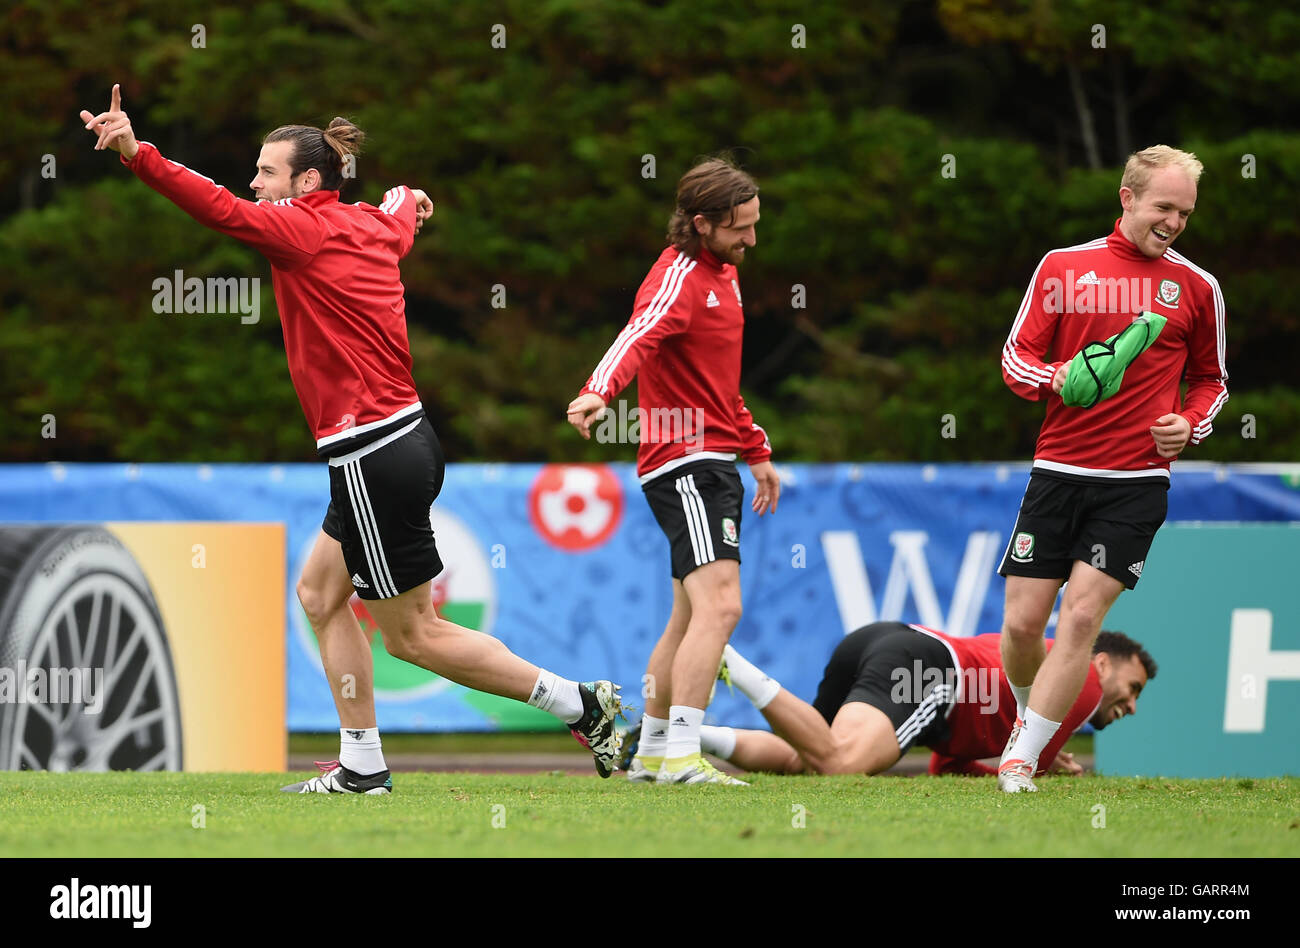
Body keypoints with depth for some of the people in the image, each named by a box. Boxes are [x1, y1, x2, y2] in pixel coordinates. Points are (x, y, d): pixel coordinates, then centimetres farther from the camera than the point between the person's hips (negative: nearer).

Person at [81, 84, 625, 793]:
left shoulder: (304, 228, -12)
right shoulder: (374, 226, 12)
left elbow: (220, 209, -27)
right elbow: (404, 211, 36)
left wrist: (136, 153, -37)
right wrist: (407, 200, 60)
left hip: (374, 460, -10)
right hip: (405, 438, 10)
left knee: (412, 635, 0)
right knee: (320, 594, 17)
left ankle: (582, 705, 3)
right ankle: (362, 767, 18)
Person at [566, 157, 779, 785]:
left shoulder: (721, 272, 17)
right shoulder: (679, 278, -15)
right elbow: (638, 336, -36)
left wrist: (756, 450, 31)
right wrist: (599, 391, -54)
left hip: (713, 462, 10)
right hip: (686, 463, -10)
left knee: (690, 616, 16)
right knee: (719, 606, -21)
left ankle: (651, 753, 23)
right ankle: (682, 756, -26)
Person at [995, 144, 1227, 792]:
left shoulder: (1197, 288, 7)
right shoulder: (1063, 267, 5)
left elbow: (1210, 380, 19)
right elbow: (1016, 357, 6)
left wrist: (1188, 426, -2)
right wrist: (1058, 377, -15)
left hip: (1137, 483, -1)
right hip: (1058, 470, 1)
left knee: (1082, 616, -13)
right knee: (1022, 623, -1)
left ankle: (1021, 761, -7)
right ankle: (1029, 711, 31)